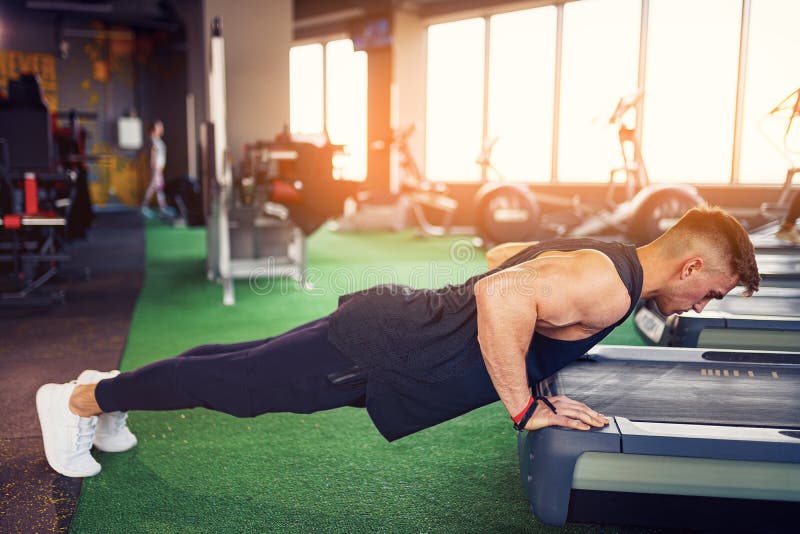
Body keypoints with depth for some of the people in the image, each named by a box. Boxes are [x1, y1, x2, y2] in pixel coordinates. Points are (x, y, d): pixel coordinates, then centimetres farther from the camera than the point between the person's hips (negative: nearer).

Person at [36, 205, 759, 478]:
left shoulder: (597, 256, 10)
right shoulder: (611, 285, -20)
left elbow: (502, 256, 23)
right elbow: (502, 295, -36)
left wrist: (542, 342, 22)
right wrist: (526, 409, -25)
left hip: (393, 323, 9)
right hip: (376, 356, -9)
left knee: (246, 366, 20)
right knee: (231, 382, 5)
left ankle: (112, 387, 39)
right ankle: (77, 401, 25)